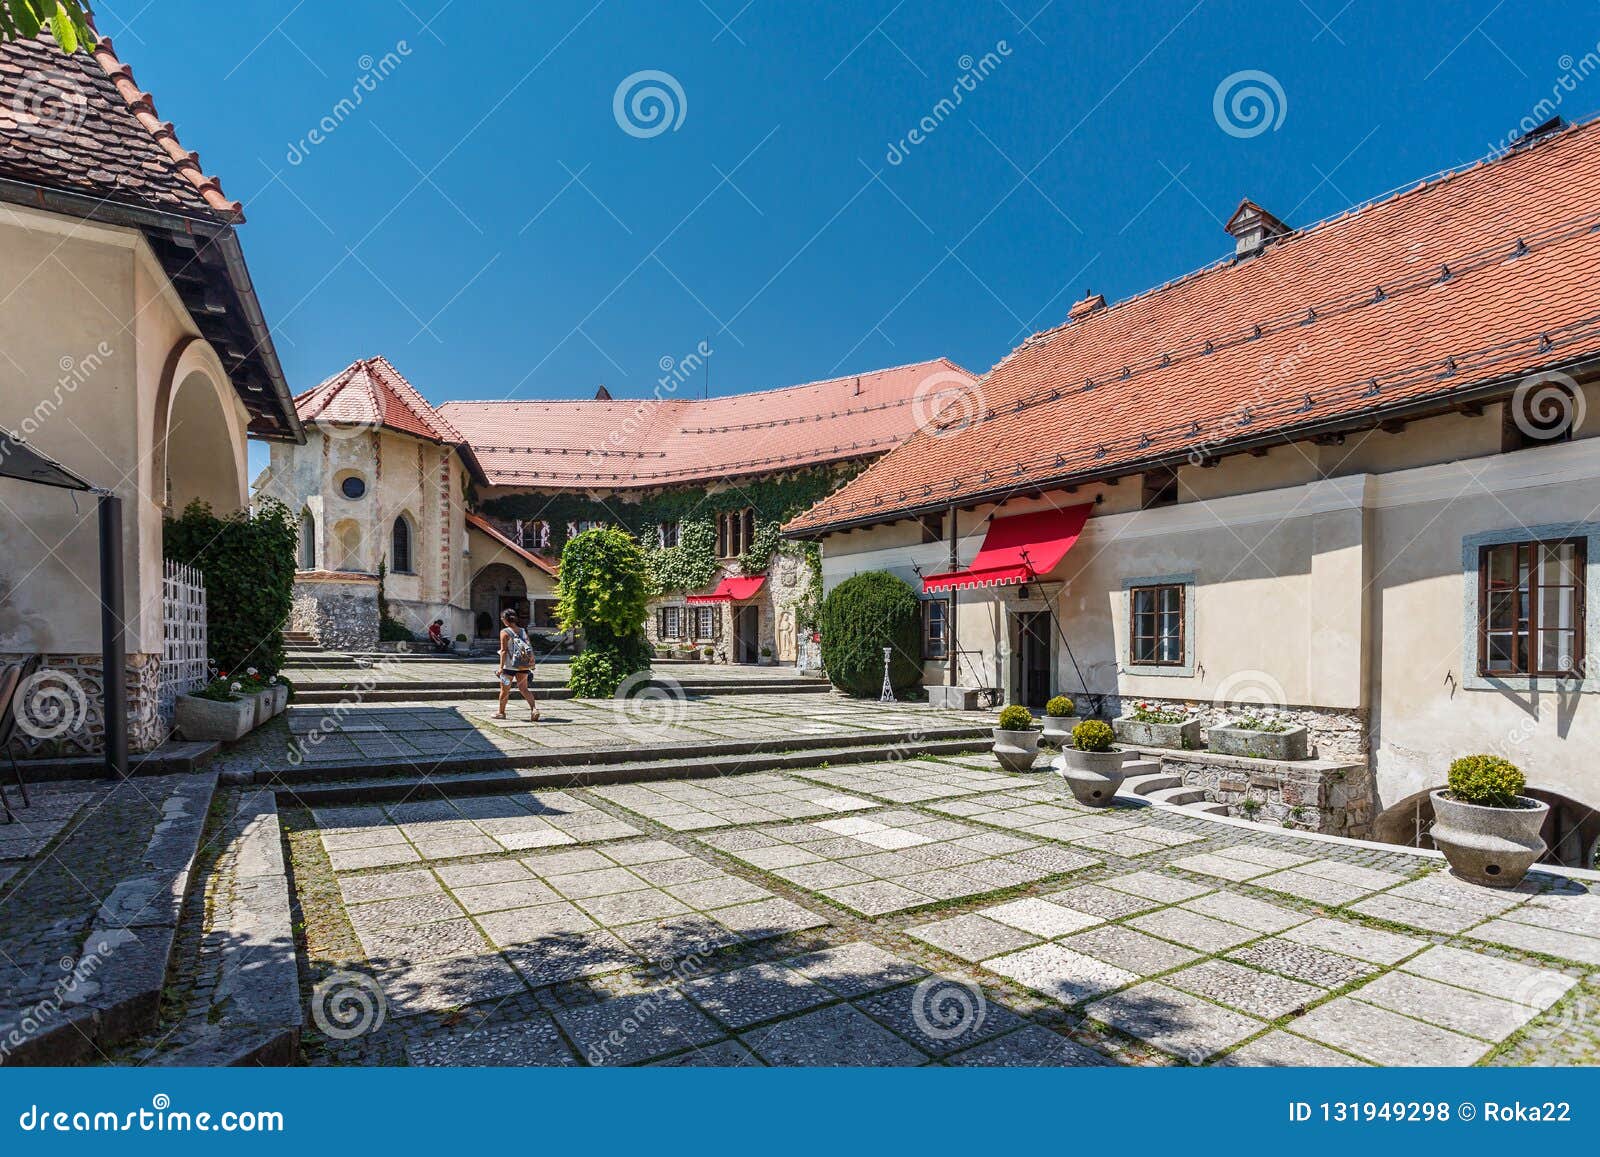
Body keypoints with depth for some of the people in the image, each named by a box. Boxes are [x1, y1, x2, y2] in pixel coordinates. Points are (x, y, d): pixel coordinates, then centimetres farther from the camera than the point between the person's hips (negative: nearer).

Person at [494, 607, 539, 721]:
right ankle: (534, 708, -15)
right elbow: (530, 649, 6)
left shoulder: (505, 632, -7)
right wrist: (531, 664, 12)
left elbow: (504, 650, -12)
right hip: (523, 666, 4)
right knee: (523, 689, 5)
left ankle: (501, 713, 27)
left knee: (504, 690, 12)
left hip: (509, 665, -4)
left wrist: (501, 667, -12)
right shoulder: (523, 631, 7)